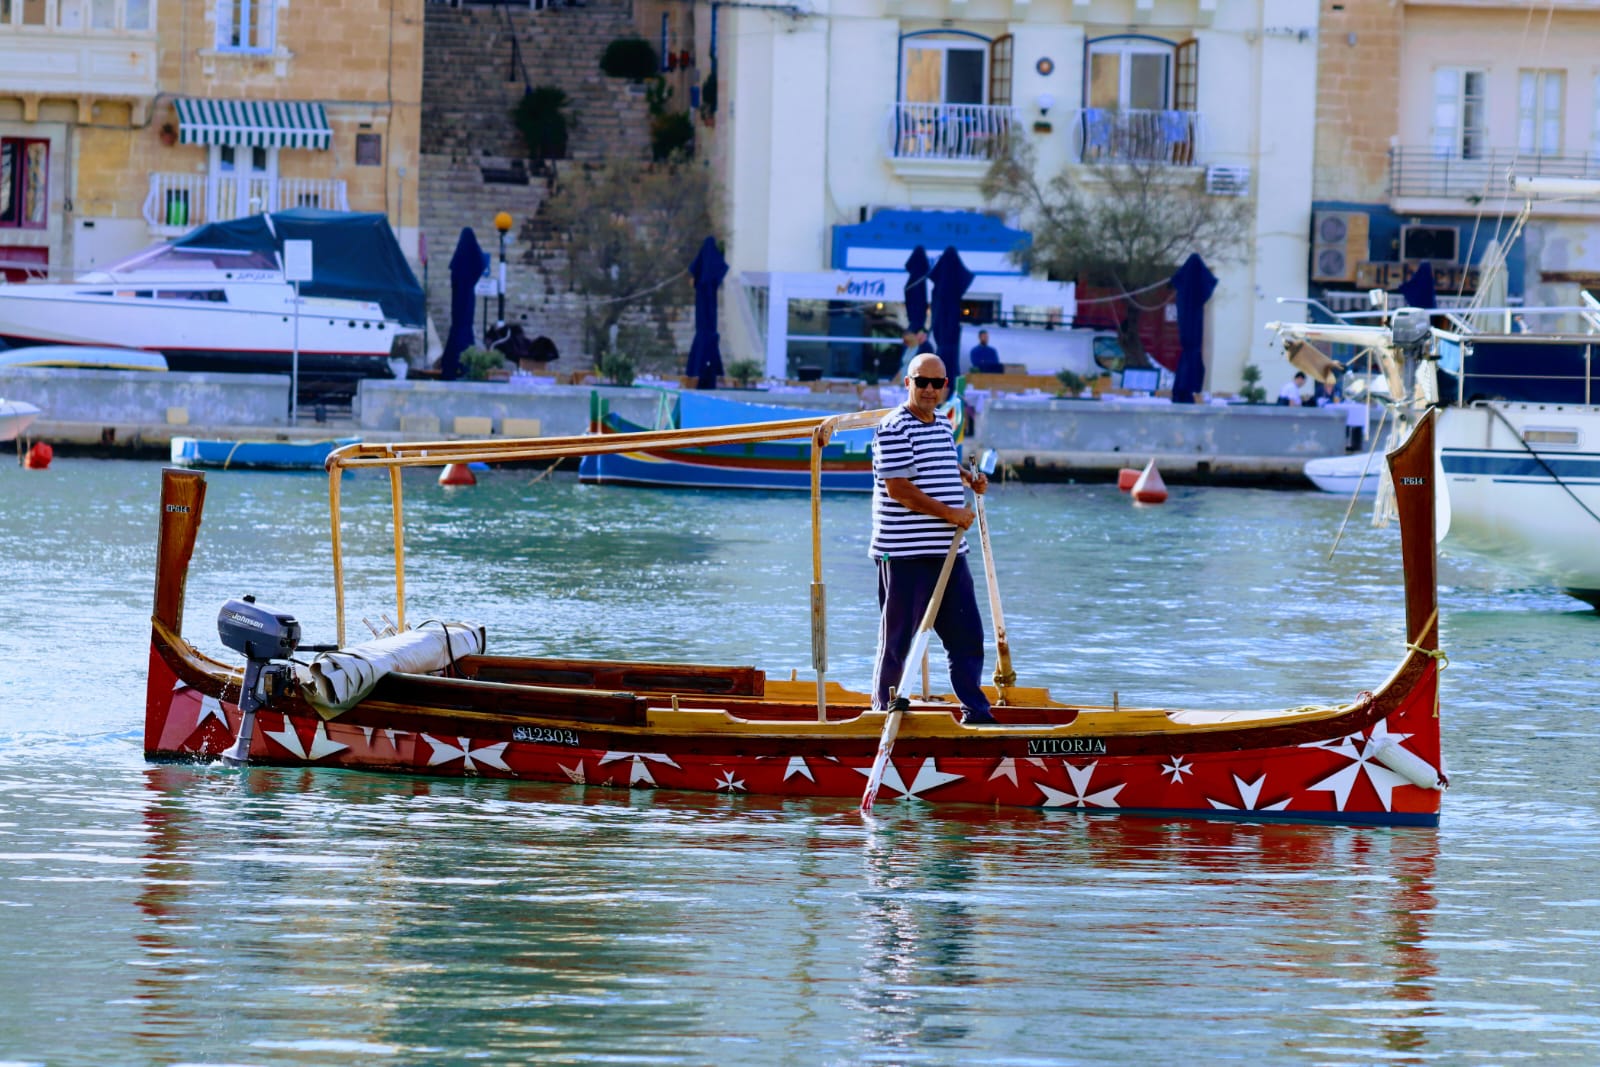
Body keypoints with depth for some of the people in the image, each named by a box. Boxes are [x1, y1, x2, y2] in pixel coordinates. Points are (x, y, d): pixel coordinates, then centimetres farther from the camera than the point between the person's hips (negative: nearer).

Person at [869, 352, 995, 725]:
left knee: (966, 633, 7)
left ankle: (975, 709, 14)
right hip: (905, 554, -8)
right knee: (899, 637, 0)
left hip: (948, 552, 8)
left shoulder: (944, 425, 15)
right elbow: (898, 489, -19)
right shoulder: (895, 429, -12)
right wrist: (950, 513, -17)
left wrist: (967, 478, 15)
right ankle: (884, 708, 11)